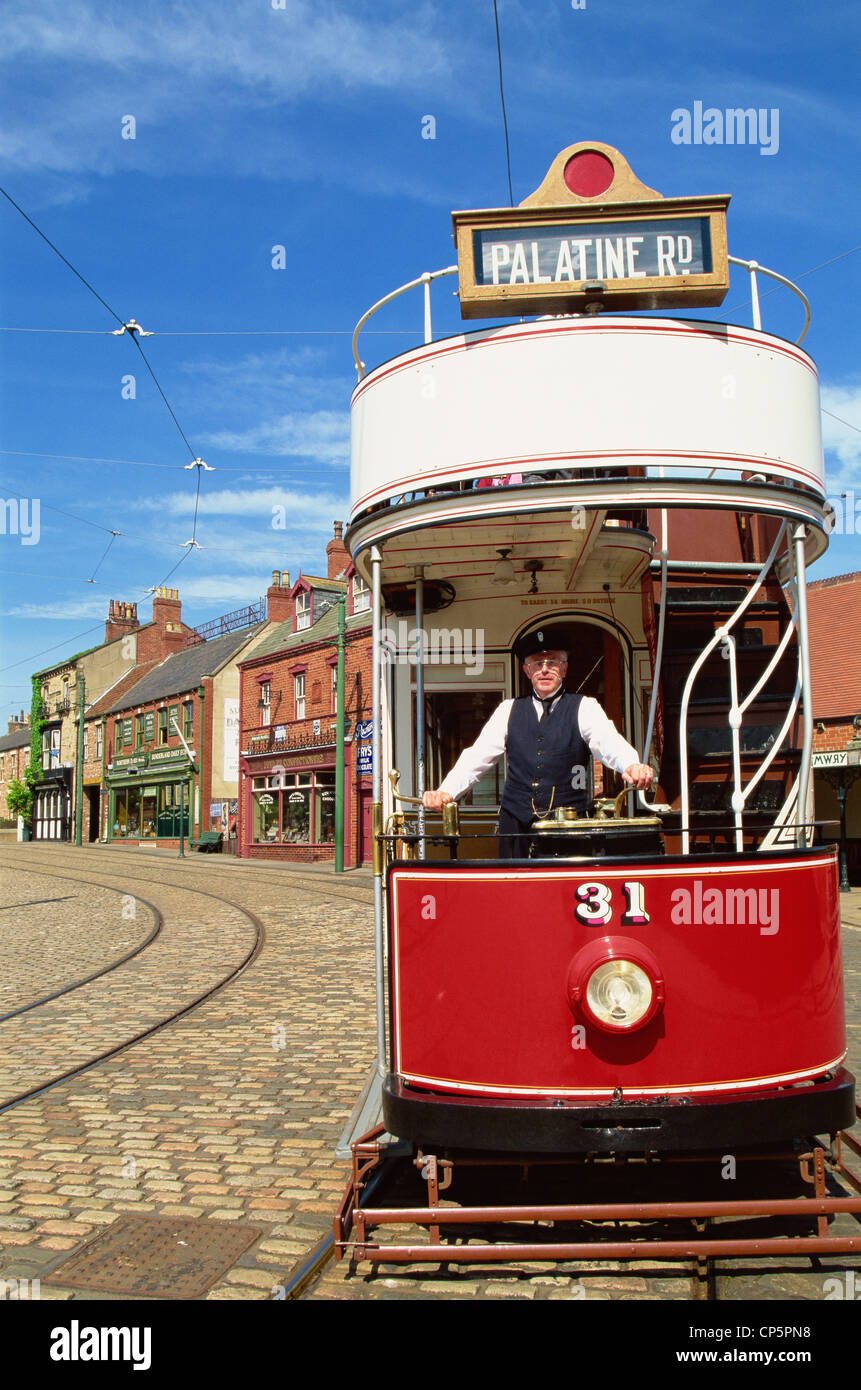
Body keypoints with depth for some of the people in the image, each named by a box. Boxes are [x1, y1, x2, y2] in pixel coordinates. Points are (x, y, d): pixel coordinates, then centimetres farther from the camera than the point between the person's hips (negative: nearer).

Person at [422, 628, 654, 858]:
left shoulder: (585, 708, 5)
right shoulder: (508, 711, 13)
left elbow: (609, 743, -14)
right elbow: (477, 757, 5)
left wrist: (633, 766, -36)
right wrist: (445, 792, -12)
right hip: (516, 824, 2)